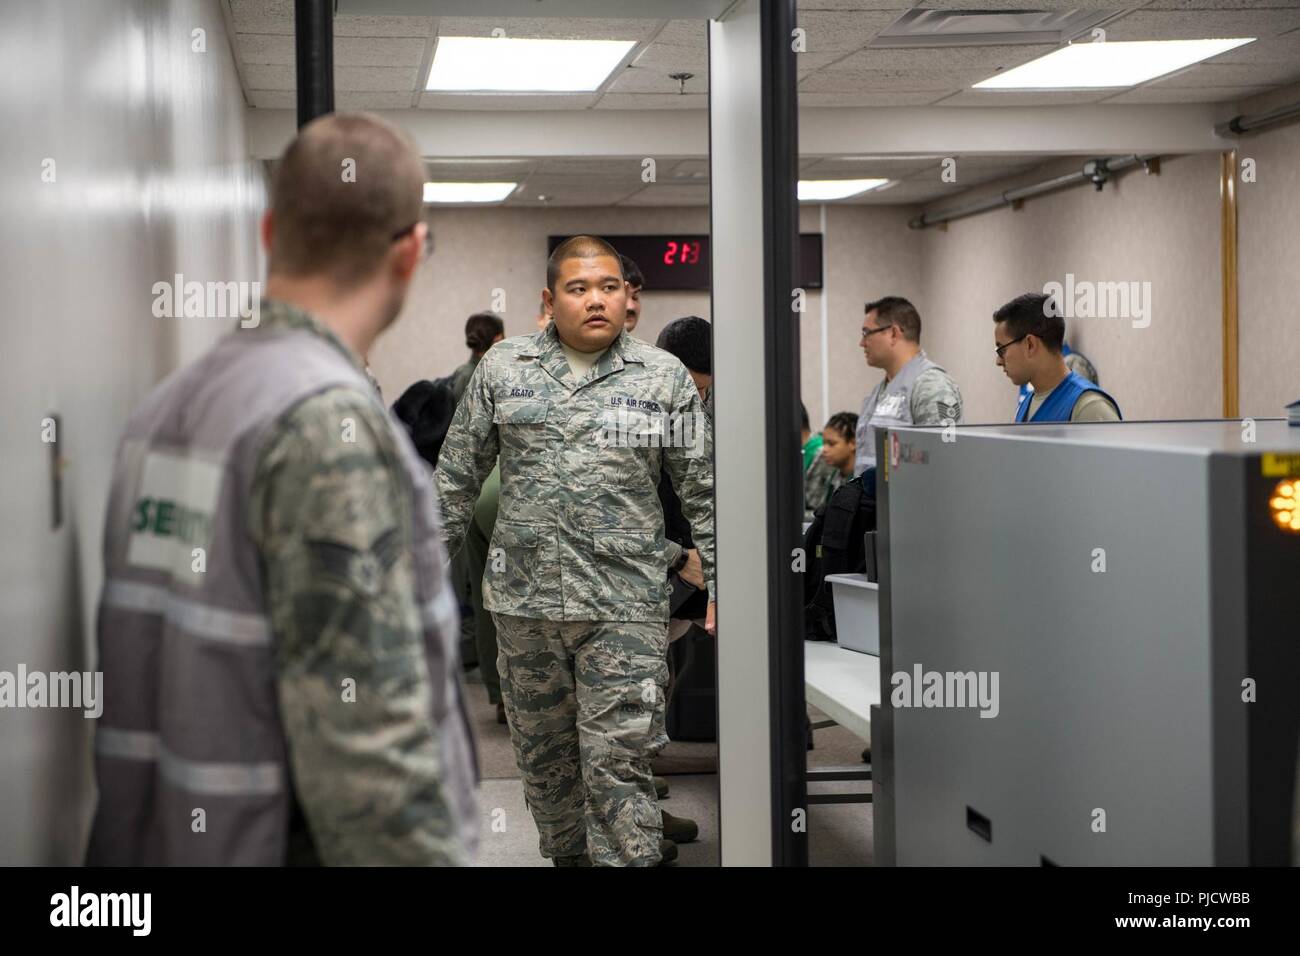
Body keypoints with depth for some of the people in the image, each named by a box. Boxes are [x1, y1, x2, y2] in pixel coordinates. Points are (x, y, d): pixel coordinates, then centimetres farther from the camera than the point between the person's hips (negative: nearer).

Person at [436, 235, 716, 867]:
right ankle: (567, 856, 32)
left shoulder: (663, 377, 2)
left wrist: (720, 588, 1)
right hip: (524, 599, 3)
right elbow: (458, 476, 12)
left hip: (623, 605, -3)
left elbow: (702, 490, 5)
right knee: (543, 755, 14)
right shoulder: (502, 369, 6)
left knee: (618, 764, -7)